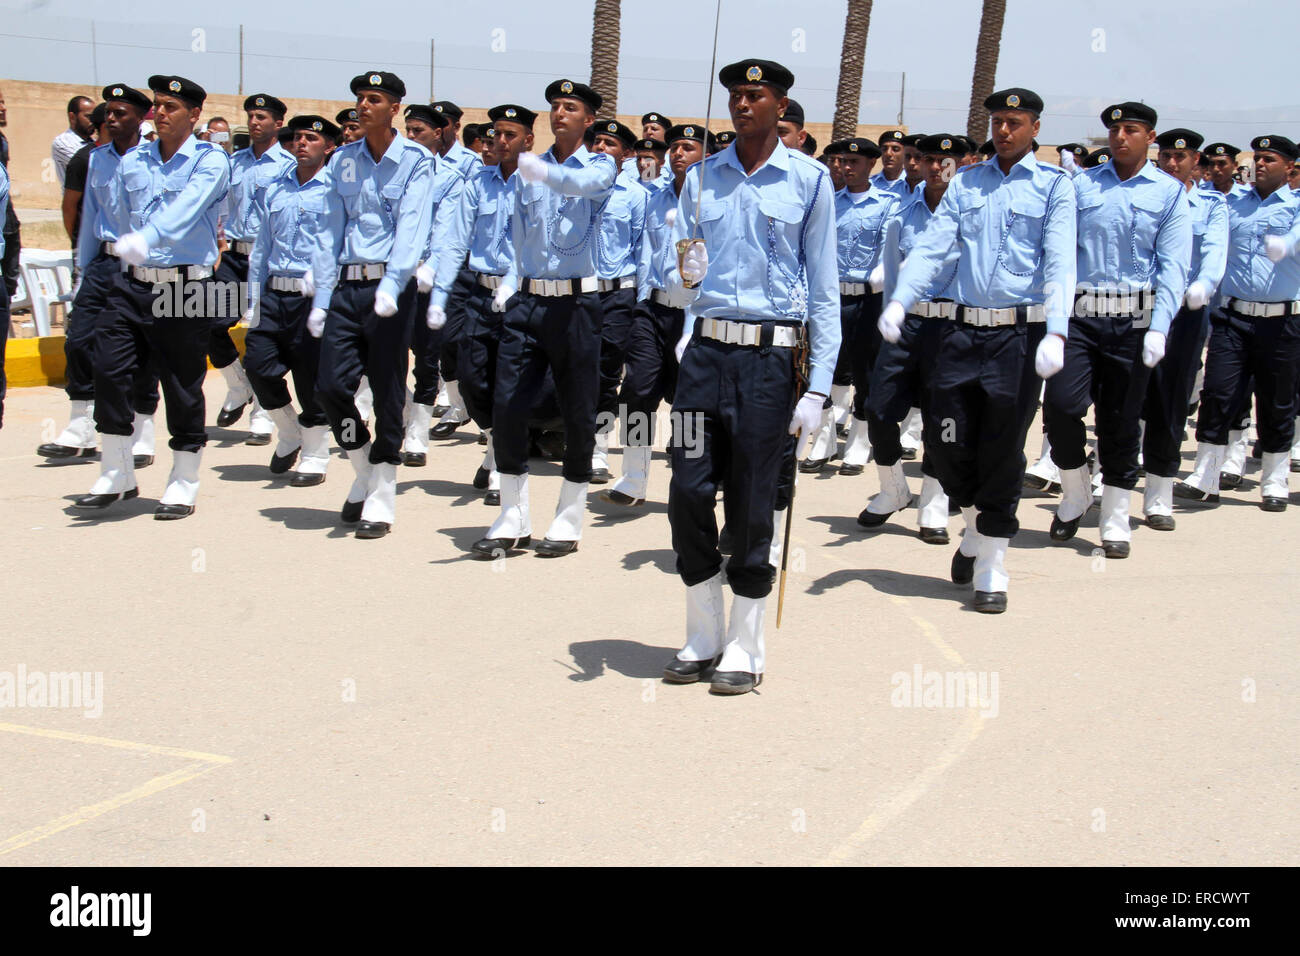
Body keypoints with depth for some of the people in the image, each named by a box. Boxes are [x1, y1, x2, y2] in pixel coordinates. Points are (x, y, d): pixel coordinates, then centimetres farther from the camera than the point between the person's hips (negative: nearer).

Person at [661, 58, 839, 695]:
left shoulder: (809, 180, 2)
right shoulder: (702, 178, 12)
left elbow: (824, 289, 1)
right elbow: (676, 274, 15)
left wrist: (818, 386, -6)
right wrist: (684, 276, -10)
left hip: (771, 357, -3)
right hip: (706, 350, 3)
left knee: (753, 504, 1)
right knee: (688, 491, -1)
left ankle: (743, 647, 15)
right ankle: (702, 637, 16)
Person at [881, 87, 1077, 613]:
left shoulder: (1053, 184, 2)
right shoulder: (965, 182, 12)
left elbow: (1059, 261, -10)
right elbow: (931, 246, 2)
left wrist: (1056, 333, -24)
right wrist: (898, 302, -15)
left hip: (1020, 333, -3)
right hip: (963, 330, 3)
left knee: (1002, 455, 1)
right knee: (949, 447, 3)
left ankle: (991, 569, 14)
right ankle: (975, 528, 33)